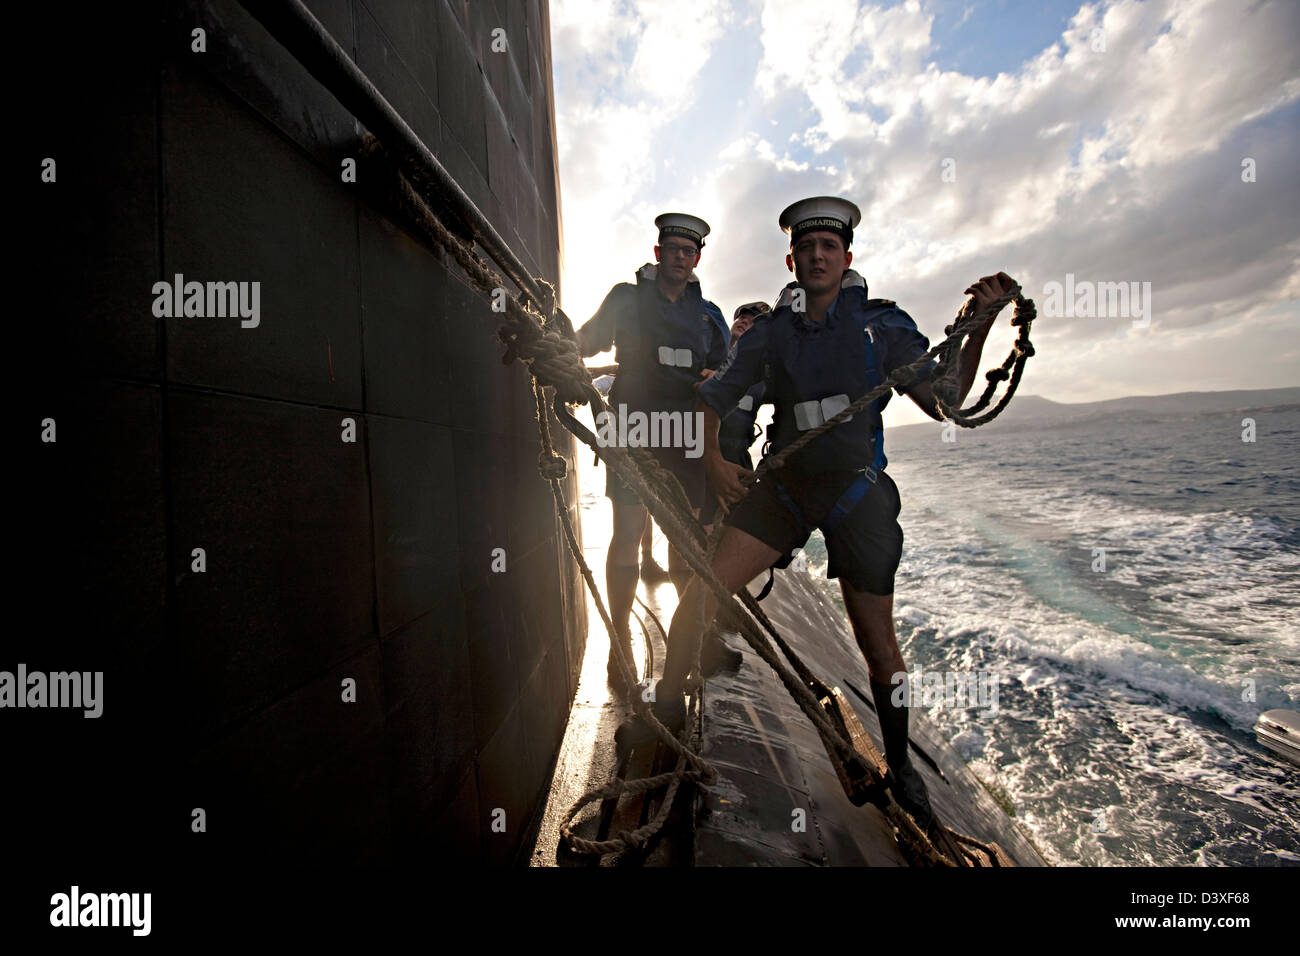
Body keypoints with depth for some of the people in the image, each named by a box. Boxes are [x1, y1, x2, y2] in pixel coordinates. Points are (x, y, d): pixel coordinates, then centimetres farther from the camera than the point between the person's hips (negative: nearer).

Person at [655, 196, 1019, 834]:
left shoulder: (882, 324, 2)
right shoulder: (770, 331, 6)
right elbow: (713, 397, 9)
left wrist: (980, 325, -12)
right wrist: (712, 457, -7)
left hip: (857, 490, -1)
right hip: (783, 484, 1)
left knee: (877, 642, 8)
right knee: (699, 595, -13)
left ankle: (900, 767, 33)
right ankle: (664, 714, 9)